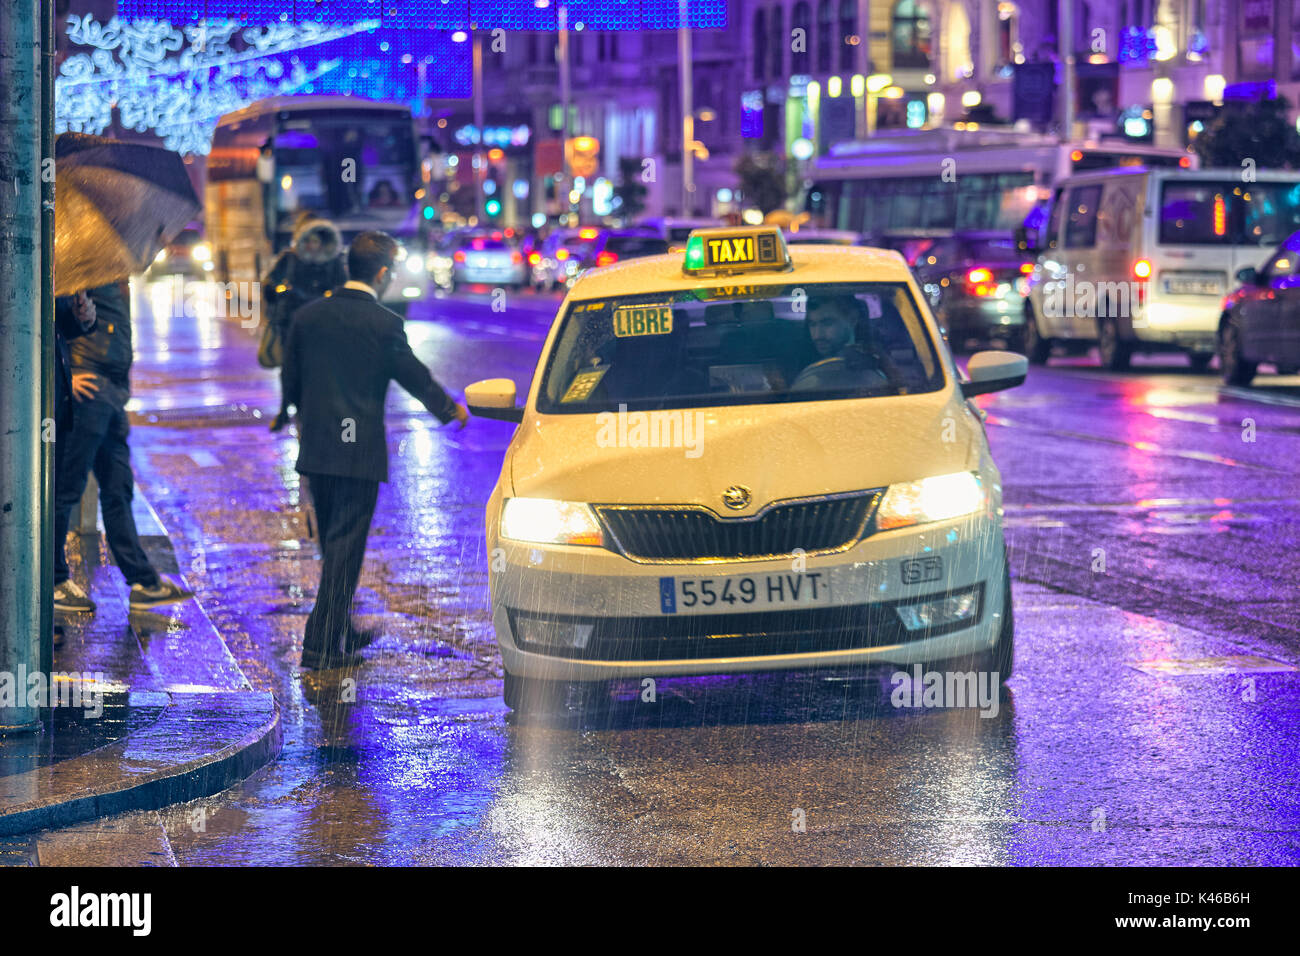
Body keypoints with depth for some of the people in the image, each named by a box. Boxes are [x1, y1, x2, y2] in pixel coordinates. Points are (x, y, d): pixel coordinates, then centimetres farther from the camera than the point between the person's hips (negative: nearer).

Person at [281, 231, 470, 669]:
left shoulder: (307, 316, 3)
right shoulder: (384, 324, -11)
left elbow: (290, 382, 11)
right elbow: (416, 377, 0)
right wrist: (451, 409, 18)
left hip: (315, 448, 5)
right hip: (360, 450, -5)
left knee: (334, 545, 18)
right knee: (345, 548, -1)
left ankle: (341, 632, 27)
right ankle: (323, 645, -3)